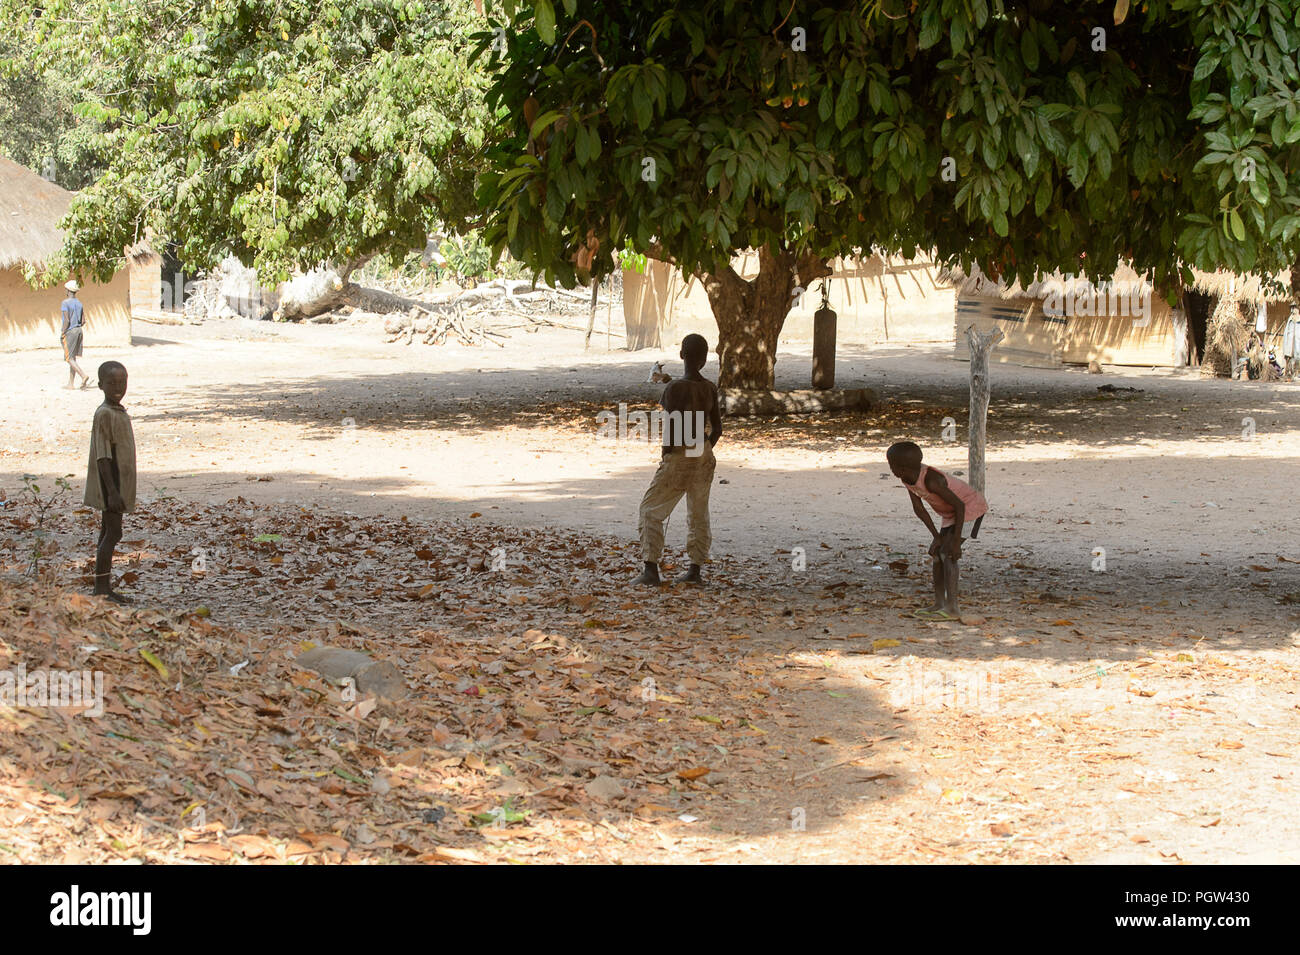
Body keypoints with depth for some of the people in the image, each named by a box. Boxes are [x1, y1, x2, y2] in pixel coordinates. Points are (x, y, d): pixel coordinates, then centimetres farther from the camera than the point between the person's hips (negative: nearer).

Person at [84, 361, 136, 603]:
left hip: (119, 483, 9)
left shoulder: (120, 413, 12)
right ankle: (102, 588, -9)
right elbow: (102, 457, -20)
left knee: (109, 533, 10)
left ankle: (104, 588, 14)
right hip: (110, 484, -9)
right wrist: (112, 491, -23)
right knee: (113, 533, -10)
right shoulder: (104, 415, -17)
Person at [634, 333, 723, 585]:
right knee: (698, 514, 15)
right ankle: (695, 569, 17)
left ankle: (651, 569, -7)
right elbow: (717, 428, 8)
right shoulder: (710, 389, 2)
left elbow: (671, 428, -20)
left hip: (679, 457, -6)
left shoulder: (675, 388, -17)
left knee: (650, 511, 1)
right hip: (704, 456, 6)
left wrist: (667, 453, -5)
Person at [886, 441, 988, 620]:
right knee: (937, 553, 6)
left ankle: (952, 607, -18)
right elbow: (918, 508, -2)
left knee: (947, 554, -16)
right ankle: (939, 604, 9)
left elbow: (959, 505, -29)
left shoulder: (931, 480, -34)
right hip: (951, 513, 9)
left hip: (971, 508, -9)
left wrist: (956, 541, -26)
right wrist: (936, 536, -6)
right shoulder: (907, 479, -10)